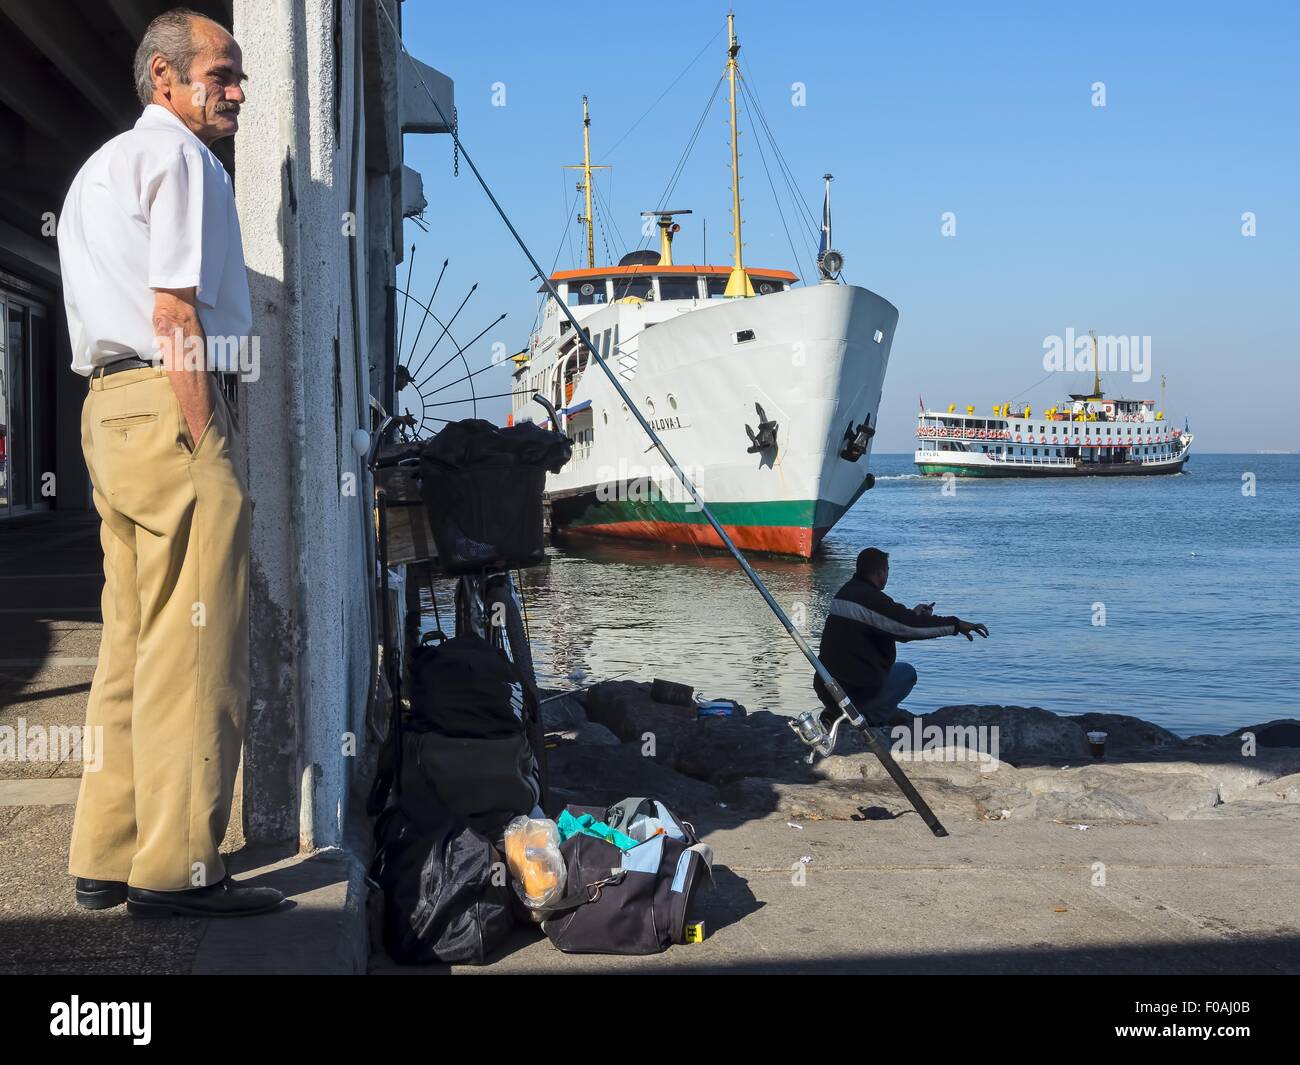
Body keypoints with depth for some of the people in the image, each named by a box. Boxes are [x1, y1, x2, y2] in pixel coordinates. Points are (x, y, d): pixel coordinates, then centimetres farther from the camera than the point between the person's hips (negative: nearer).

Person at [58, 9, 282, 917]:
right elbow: (175, 313, -13)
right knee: (197, 647, -9)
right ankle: (176, 868, -8)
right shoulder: (178, 155, -4)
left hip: (110, 405, 10)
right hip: (172, 407, -10)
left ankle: (107, 858, 13)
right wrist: (208, 450, -15)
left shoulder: (99, 168, 27)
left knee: (135, 642, 10)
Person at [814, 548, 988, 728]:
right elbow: (910, 626, -19)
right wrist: (956, 625, -13)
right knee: (907, 672, 15)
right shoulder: (871, 599, -15)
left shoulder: (845, 593, 13)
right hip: (856, 691, -8)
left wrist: (913, 614, 32)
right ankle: (869, 717, 1)